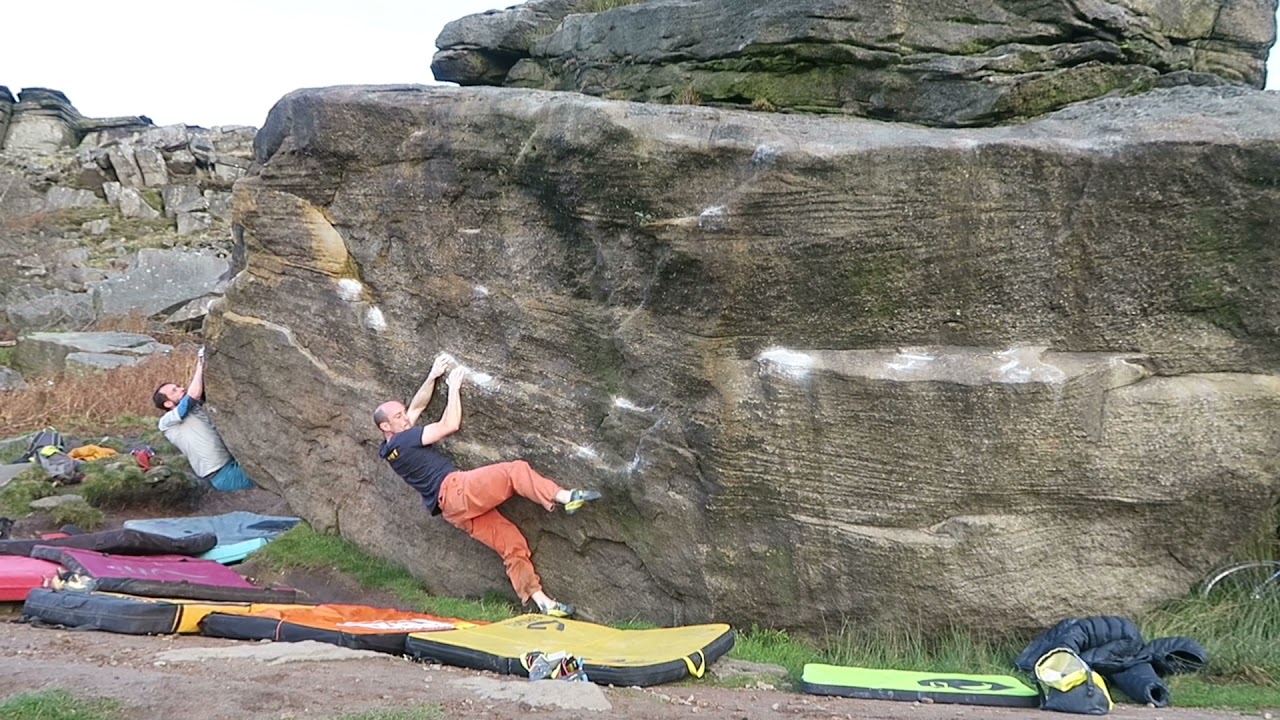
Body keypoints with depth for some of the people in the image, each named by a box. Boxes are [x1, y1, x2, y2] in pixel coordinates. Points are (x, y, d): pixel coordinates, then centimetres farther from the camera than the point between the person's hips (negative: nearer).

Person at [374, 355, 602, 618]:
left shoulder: (392, 450, 22)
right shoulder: (400, 442, -5)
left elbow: (417, 406, 34)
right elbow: (449, 425, -3)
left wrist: (433, 376, 33)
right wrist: (454, 386, 9)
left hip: (455, 511, 9)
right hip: (454, 490, -9)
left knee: (511, 542, 2)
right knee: (515, 471, -16)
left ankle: (541, 601, -2)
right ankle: (565, 497, -27)